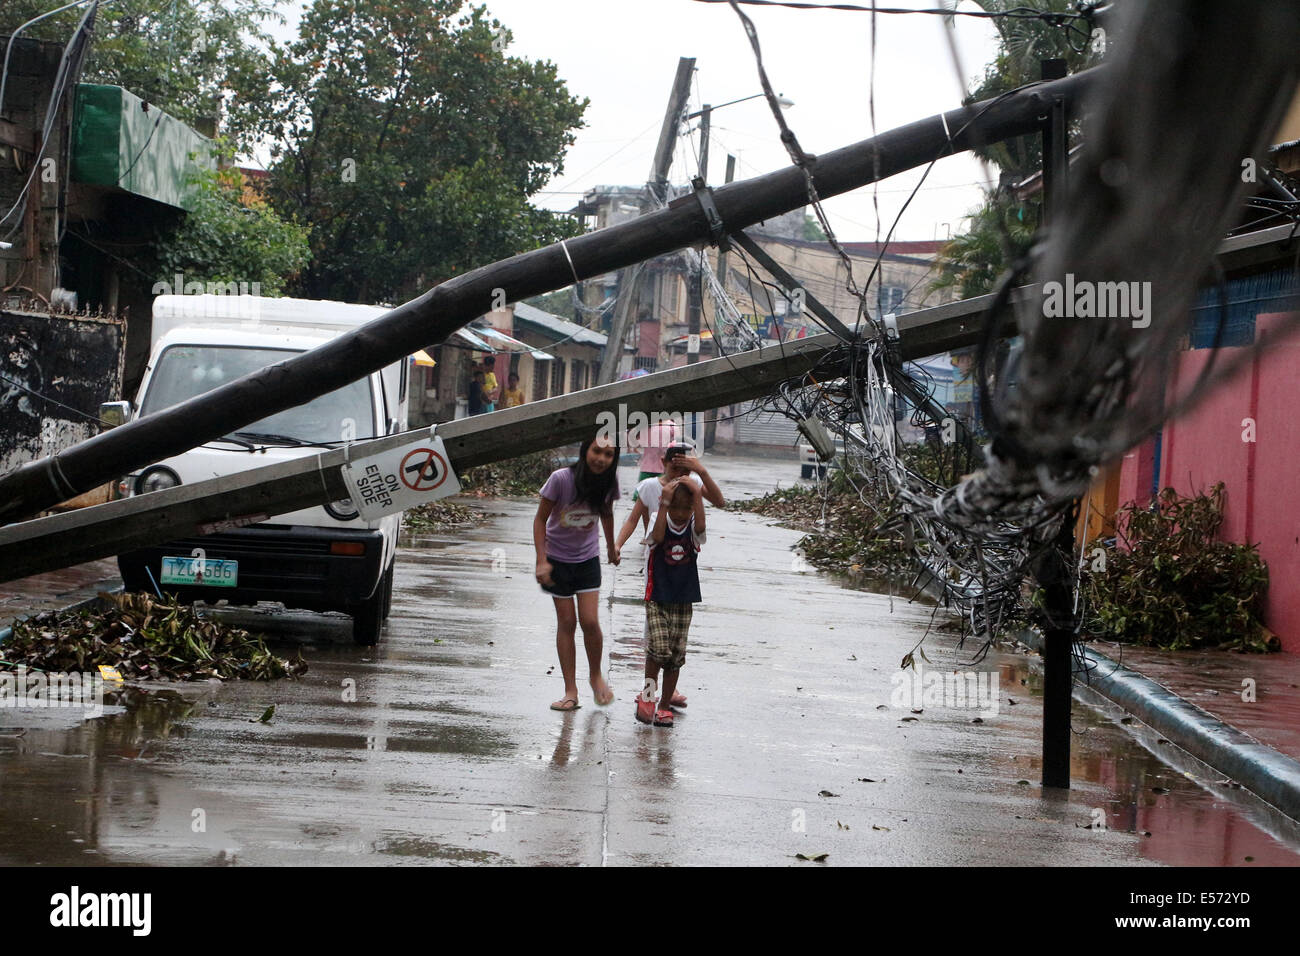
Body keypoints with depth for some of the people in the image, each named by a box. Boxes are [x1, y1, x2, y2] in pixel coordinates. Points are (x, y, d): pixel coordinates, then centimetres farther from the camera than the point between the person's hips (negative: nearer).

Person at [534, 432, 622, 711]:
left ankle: (596, 676, 17)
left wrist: (611, 546, 24)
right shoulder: (561, 479, -22)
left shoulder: (608, 484, -11)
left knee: (590, 622, -8)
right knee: (566, 622, 0)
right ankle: (570, 691, 5)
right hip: (558, 559, -2)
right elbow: (540, 519, -13)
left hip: (588, 559, 2)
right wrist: (541, 560, -19)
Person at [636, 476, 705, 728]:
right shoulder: (659, 520, -5)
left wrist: (698, 497, -27)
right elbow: (657, 537, -27)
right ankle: (648, 694, 6)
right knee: (658, 648, -17)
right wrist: (665, 502, -29)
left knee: (676, 656, 3)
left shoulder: (692, 528, -1)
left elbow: (700, 527, -25)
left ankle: (665, 706, 16)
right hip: (657, 599, -2)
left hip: (684, 601, 2)